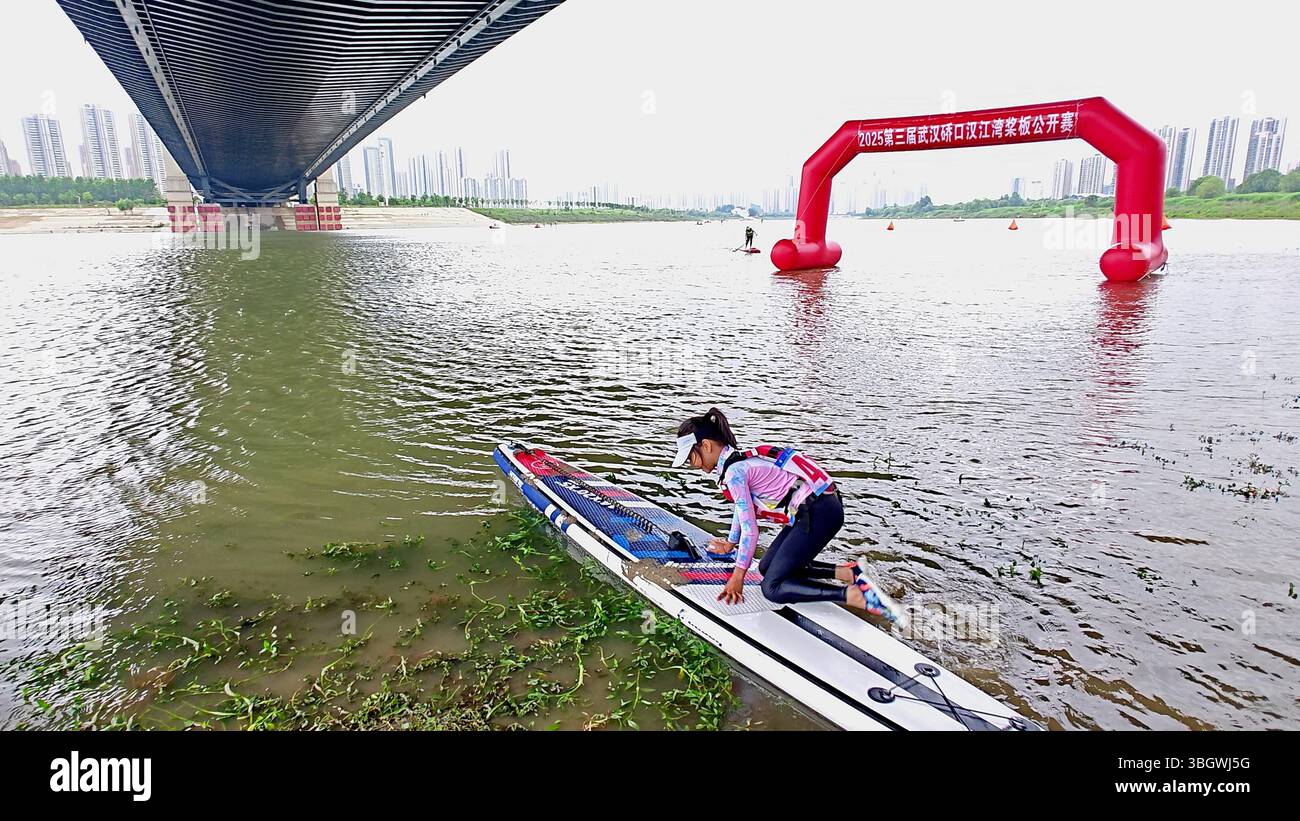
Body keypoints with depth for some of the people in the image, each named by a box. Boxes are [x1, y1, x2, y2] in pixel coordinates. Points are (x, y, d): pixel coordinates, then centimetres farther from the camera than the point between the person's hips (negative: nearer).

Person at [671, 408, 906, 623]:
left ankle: (855, 595, -19)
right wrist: (730, 544, 43)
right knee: (767, 568, 17)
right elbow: (743, 507, 30)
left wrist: (738, 576, -6)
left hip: (818, 514, -10)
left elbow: (750, 529, -15)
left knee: (772, 587, -9)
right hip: (821, 508, 10)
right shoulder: (738, 459, 14)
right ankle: (849, 573, 9)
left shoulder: (734, 471, -15)